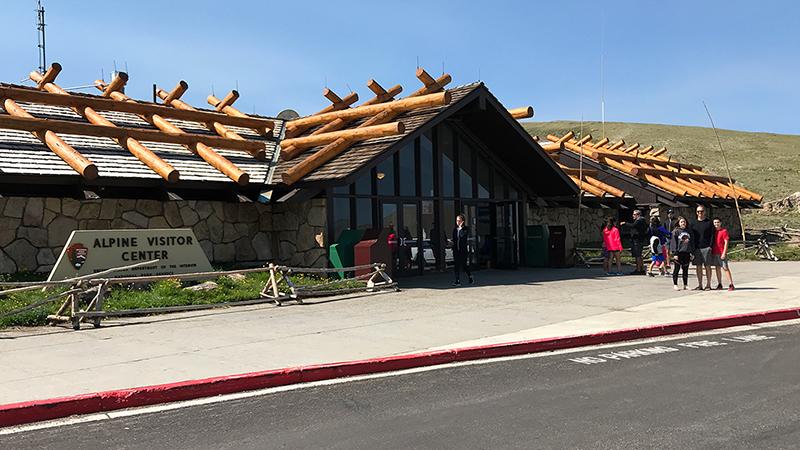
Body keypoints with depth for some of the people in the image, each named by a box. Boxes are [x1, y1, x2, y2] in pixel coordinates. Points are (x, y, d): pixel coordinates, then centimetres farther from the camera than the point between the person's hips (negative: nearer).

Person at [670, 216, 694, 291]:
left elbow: (692, 242, 17)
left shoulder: (688, 232, 13)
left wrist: (692, 252, 9)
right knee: (677, 269, 1)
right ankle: (675, 285, 8)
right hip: (679, 253, -5)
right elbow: (673, 242, -6)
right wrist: (675, 253, -12)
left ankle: (685, 285, 14)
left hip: (687, 253, 5)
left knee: (686, 269, 9)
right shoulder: (676, 231, -2)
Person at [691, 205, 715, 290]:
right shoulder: (694, 224, 13)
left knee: (707, 266, -1)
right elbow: (692, 236, 12)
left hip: (706, 248, -3)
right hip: (696, 248, 3)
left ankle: (708, 285, 4)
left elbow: (712, 235, 1)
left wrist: (710, 246, -9)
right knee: (698, 266, 4)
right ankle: (700, 285, 8)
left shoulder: (709, 223, 4)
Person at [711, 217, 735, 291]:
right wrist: (711, 252, 10)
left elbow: (726, 242, -8)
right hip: (715, 253, 5)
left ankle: (731, 284, -6)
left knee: (726, 268, -7)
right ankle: (719, 284, 14)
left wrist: (724, 253, -14)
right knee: (717, 268, 8)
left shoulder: (724, 231, -4)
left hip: (722, 253, -5)